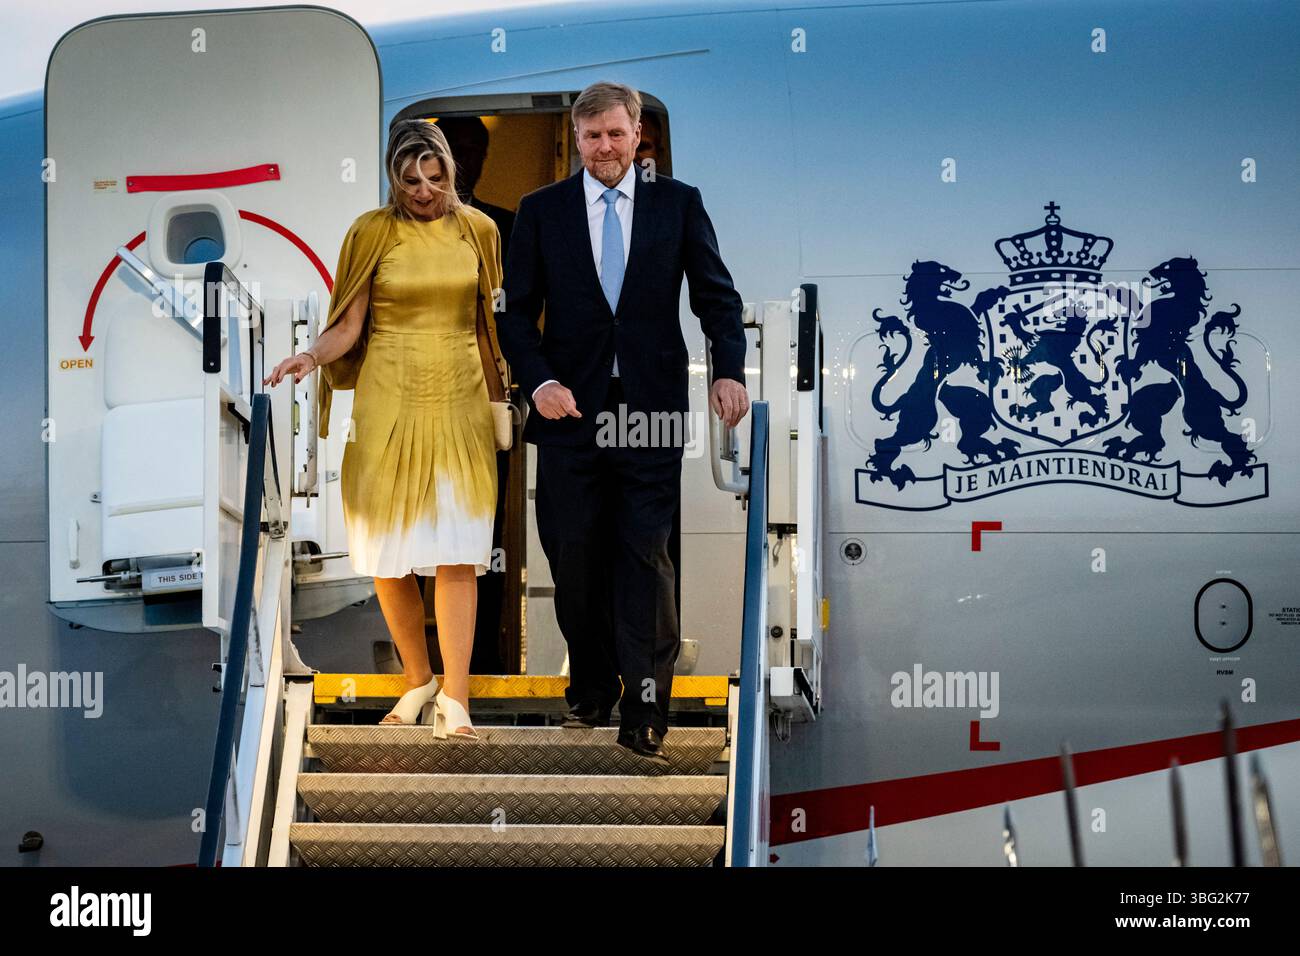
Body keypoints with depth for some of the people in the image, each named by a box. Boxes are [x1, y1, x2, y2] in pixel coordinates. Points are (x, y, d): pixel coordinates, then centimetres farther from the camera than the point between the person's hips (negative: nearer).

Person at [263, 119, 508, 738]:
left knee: (457, 552, -8)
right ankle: (418, 681, 20)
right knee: (388, 551, 2)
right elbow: (349, 326, -1)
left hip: (459, 402, 0)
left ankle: (454, 699, -8)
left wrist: (506, 392, 11)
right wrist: (312, 357, -20)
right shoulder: (371, 233, 1)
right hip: (388, 402, 0)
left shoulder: (477, 230, 7)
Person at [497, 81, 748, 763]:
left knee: (645, 555, -5)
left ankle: (645, 712, -1)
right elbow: (517, 313, 5)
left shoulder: (678, 204, 6)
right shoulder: (541, 211, 7)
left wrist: (729, 369, -13)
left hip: (652, 408, -1)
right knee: (575, 558, 7)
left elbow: (716, 295, 4)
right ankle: (591, 688, 23)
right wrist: (538, 380, -11)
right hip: (571, 406, 1)